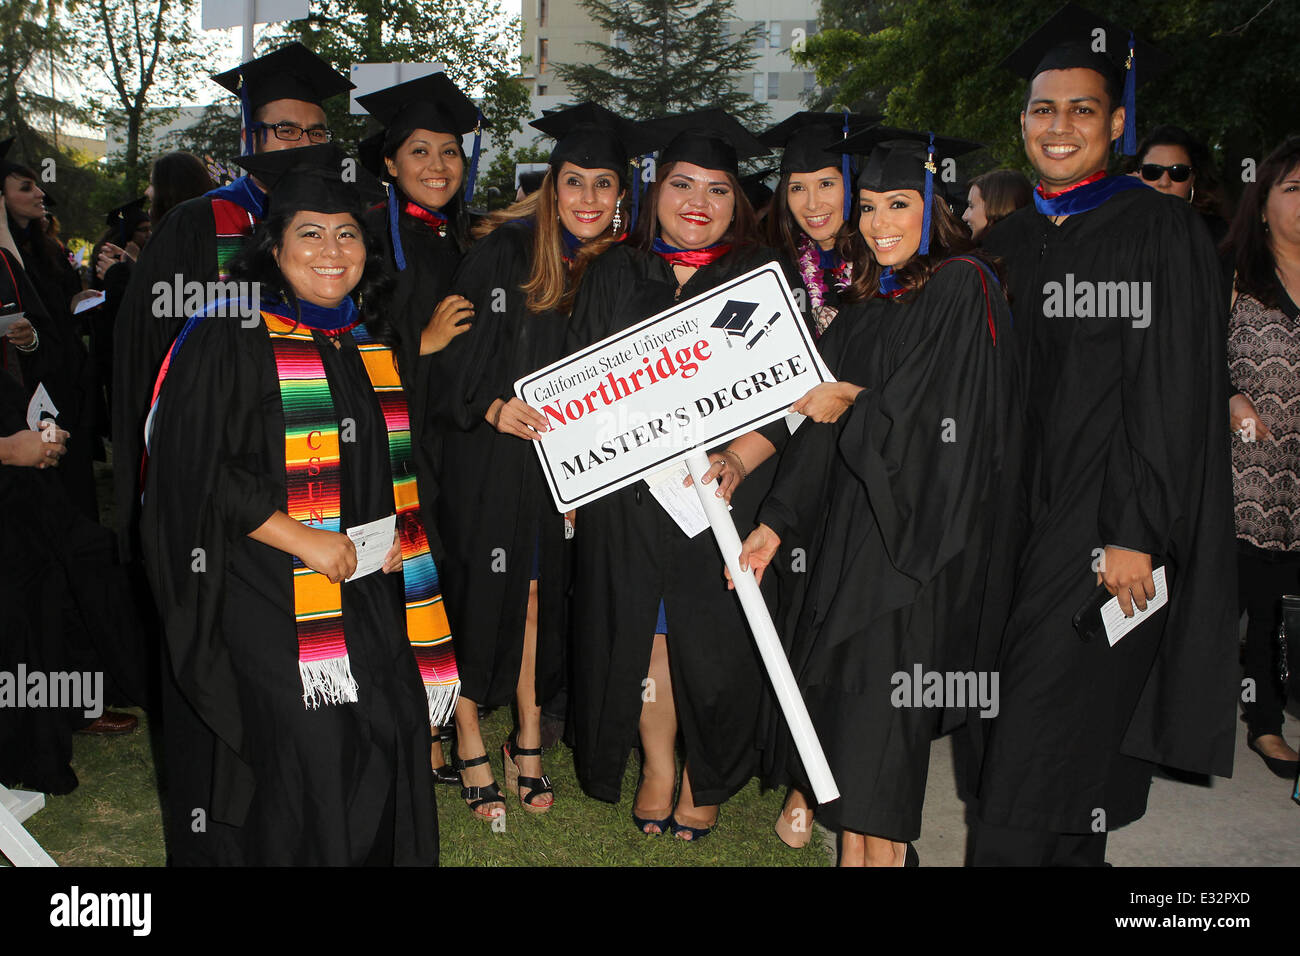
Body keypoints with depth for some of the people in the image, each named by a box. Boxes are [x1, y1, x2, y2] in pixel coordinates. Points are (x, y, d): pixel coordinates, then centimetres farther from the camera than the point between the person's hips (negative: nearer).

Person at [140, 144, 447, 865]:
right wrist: (303, 539, -16)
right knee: (308, 759, -7)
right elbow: (194, 468, -11)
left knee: (389, 747, 5)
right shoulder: (230, 341, -5)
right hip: (273, 599, -5)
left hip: (375, 596, 5)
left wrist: (399, 535, 3)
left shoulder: (378, 344, 13)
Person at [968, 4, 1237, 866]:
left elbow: (1172, 394, -11)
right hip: (1014, 519, 5)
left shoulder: (1162, 232, -5)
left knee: (1040, 750, -5)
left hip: (1106, 531, -5)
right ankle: (1072, 851, 29)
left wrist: (1134, 535, -16)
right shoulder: (1005, 243, 11)